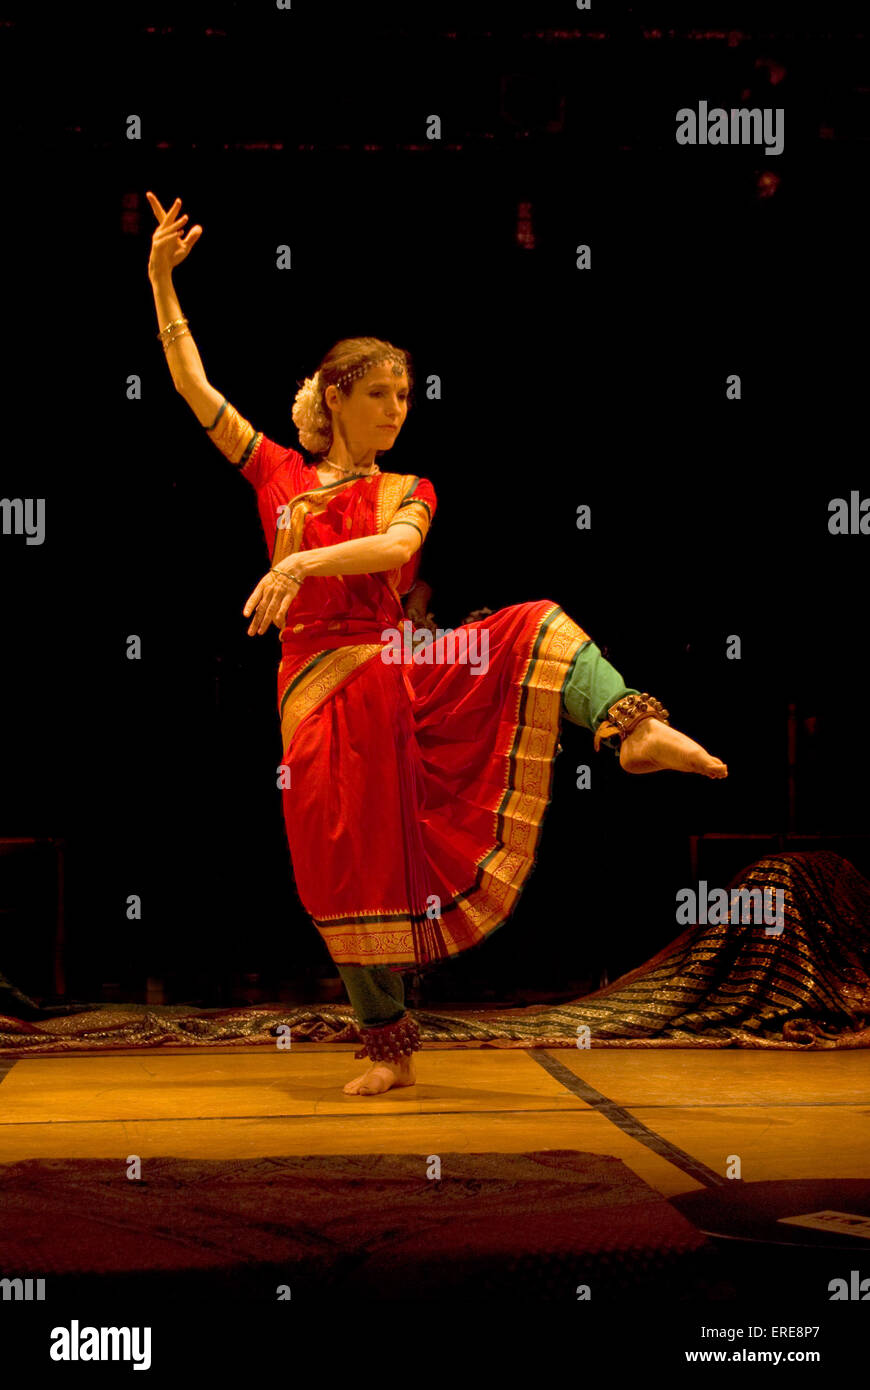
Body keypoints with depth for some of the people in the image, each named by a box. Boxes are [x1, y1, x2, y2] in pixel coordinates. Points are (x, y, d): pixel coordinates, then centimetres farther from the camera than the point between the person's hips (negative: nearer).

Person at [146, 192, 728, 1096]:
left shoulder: (407, 493, 12)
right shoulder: (279, 476, 12)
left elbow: (395, 549, -12)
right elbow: (193, 386, 7)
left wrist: (303, 560, -27)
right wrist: (161, 280, 1)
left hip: (401, 673, 1)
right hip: (320, 689, -1)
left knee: (533, 631, -23)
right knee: (348, 875, -3)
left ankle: (637, 730, -48)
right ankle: (390, 1049, 9)